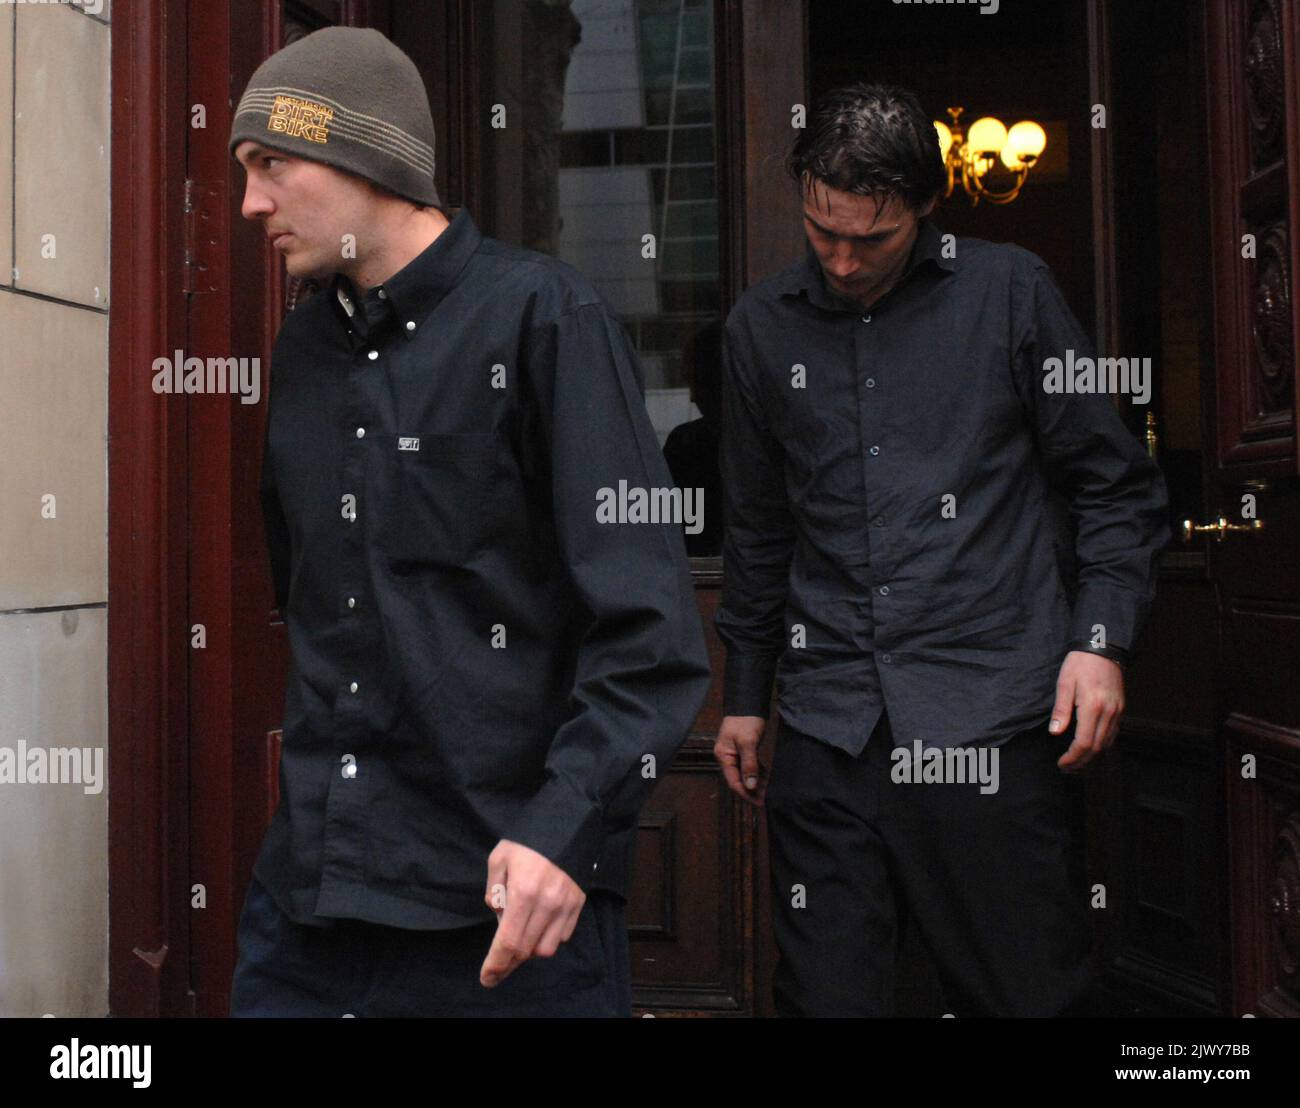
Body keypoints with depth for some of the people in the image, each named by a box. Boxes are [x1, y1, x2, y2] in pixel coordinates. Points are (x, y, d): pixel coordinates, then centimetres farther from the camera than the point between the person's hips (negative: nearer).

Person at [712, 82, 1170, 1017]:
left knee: (1026, 992, 4)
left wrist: (1103, 639, -5)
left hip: (996, 725, -2)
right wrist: (744, 696, 21)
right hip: (828, 730, 3)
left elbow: (1115, 485, 7)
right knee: (824, 995, 2)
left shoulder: (1009, 291, 3)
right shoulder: (762, 328, 12)